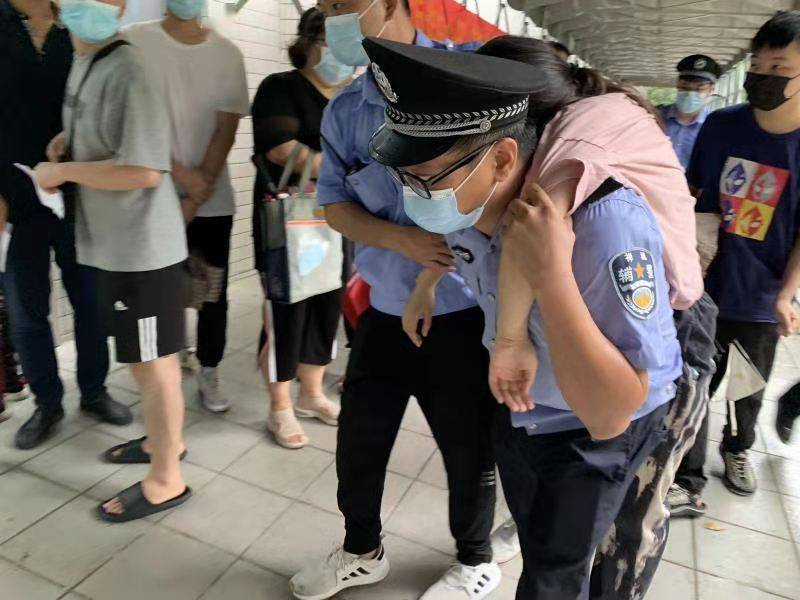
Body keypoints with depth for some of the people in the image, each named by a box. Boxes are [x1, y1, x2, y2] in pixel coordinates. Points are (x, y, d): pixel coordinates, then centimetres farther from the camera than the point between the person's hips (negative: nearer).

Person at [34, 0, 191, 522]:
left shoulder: (127, 71, -18)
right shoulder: (84, 61, 12)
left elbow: (144, 170, -25)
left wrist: (62, 172, -13)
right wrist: (71, 138, 7)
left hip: (143, 245, -9)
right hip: (118, 242, 9)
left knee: (153, 360, 2)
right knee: (140, 356, 21)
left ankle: (166, 481, 19)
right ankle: (164, 440, 41)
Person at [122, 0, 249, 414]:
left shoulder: (226, 53, 6)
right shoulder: (135, 41, 1)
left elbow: (227, 127, -1)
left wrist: (197, 195, -10)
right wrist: (181, 174, -14)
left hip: (213, 200, 2)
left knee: (214, 289, 6)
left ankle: (209, 374, 21)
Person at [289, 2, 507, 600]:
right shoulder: (343, 112, 4)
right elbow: (334, 204, 6)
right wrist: (401, 239, -14)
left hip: (464, 315, -4)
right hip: (384, 312, 5)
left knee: (469, 451, 15)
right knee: (357, 442, 17)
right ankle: (361, 551, 47)